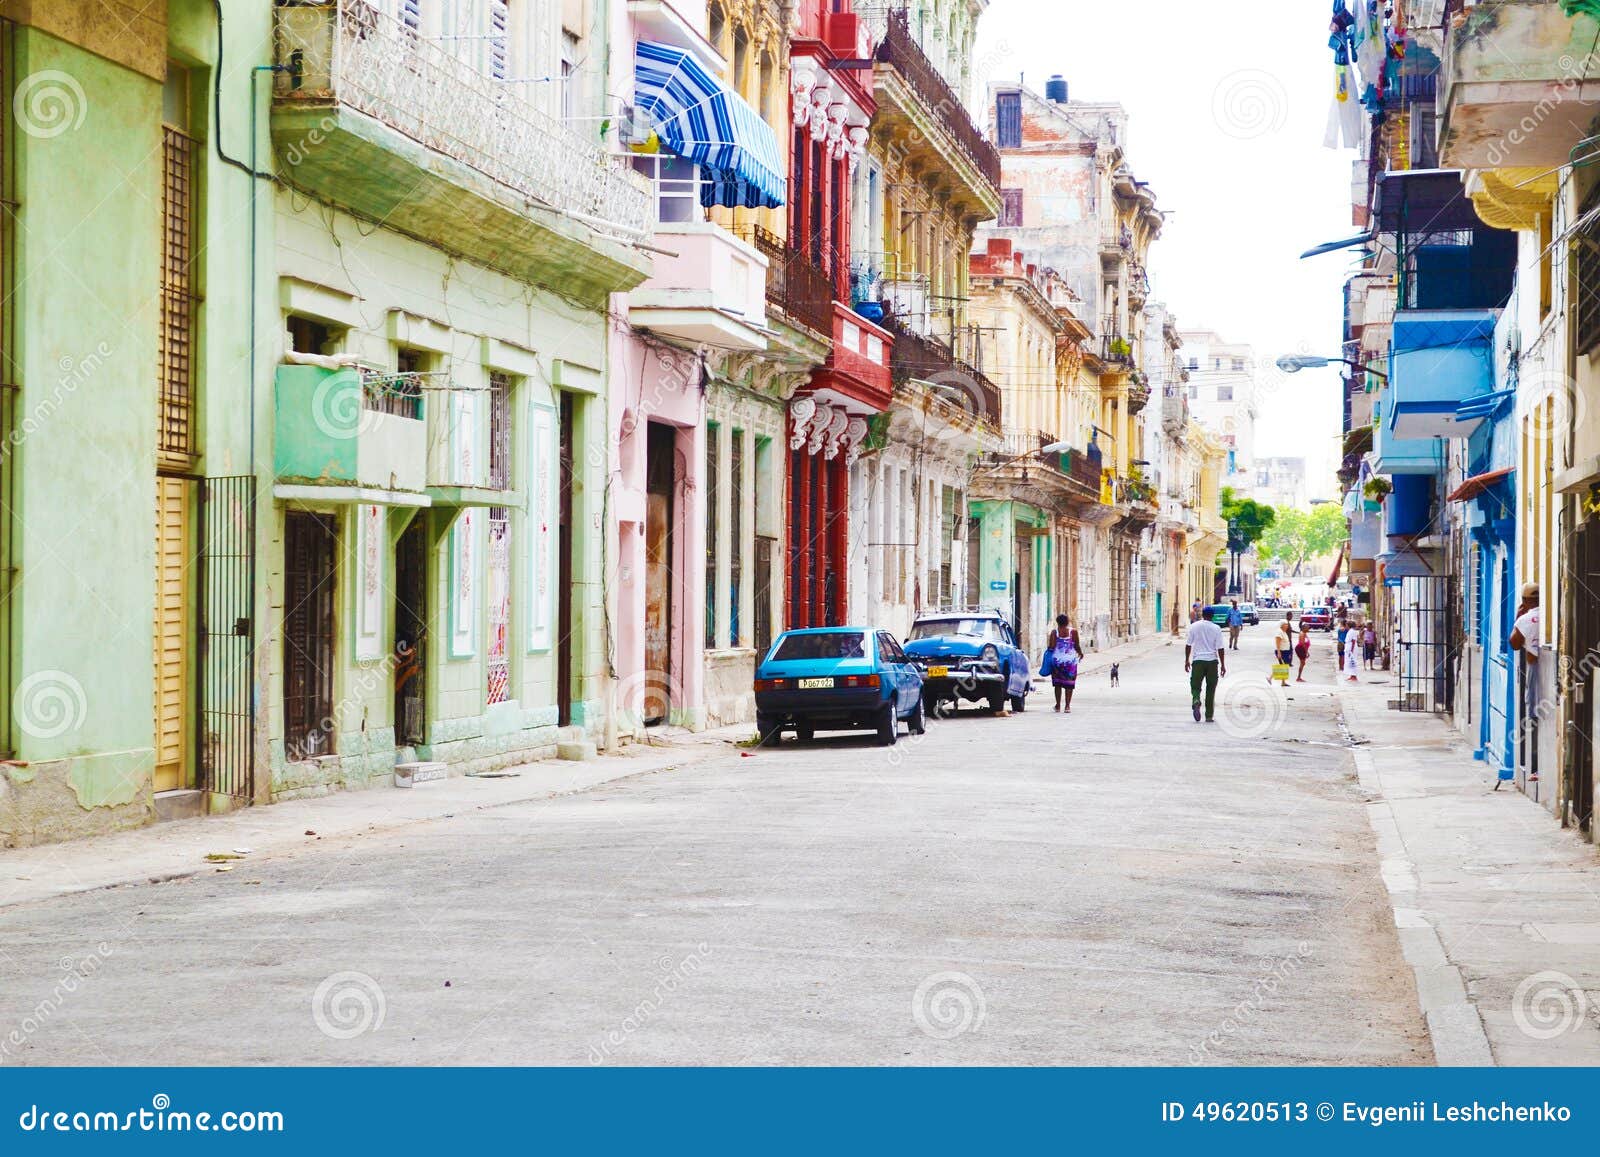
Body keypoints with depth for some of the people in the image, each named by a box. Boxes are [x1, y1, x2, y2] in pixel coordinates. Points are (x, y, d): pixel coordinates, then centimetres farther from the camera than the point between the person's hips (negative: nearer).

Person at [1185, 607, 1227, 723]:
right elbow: (1220, 648, -4)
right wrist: (1223, 665, 2)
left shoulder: (1193, 626, 0)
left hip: (1198, 660, 0)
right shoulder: (1216, 628, -4)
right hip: (1212, 661, 0)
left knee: (1195, 686, 7)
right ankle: (1209, 716, 10)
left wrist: (1187, 660, 13)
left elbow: (1188, 645, 3)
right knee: (1211, 689, 9)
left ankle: (1196, 701, -26)